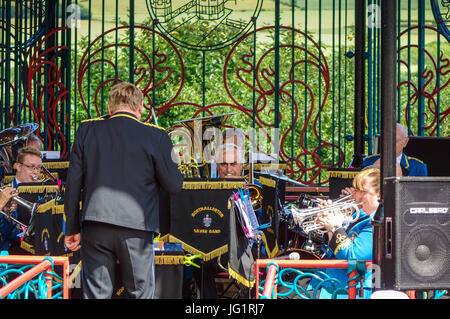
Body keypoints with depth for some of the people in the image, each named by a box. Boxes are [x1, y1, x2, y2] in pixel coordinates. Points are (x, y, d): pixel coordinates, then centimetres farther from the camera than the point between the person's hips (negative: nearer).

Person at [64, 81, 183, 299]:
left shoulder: (87, 130, 6)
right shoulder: (155, 136, -2)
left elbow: (73, 183, 6)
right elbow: (174, 186, 1)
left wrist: (72, 228, 12)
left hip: (95, 226, 2)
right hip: (136, 226, -2)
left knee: (95, 294, 5)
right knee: (141, 293, 7)